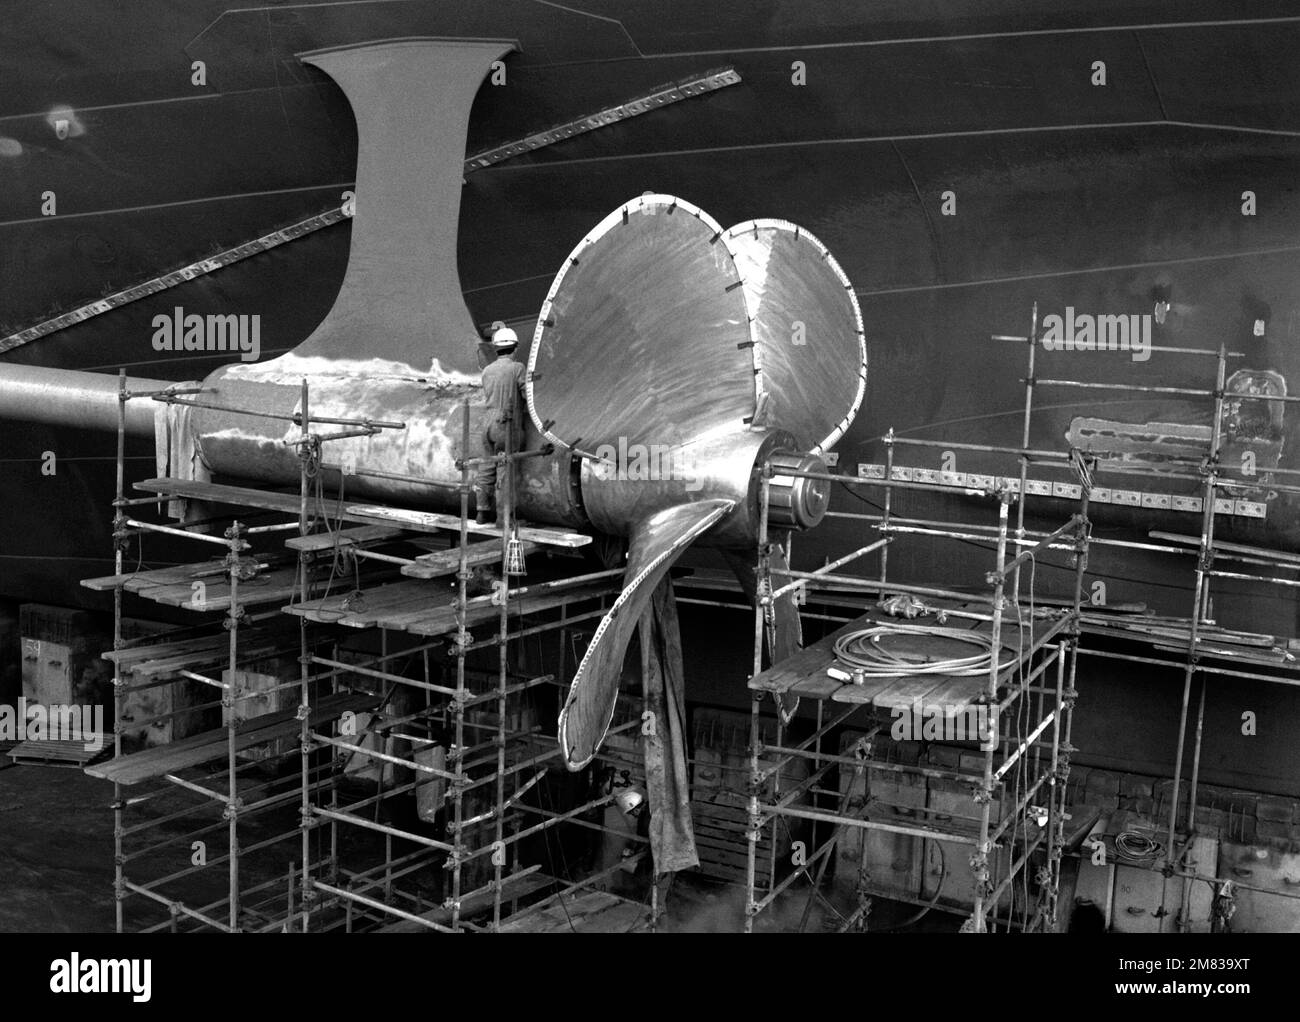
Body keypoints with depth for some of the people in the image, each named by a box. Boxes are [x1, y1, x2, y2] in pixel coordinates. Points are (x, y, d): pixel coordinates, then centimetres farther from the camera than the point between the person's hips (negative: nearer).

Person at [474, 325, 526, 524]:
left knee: (486, 469, 11)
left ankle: (482, 511, 14)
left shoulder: (487, 371, 9)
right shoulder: (517, 368, -8)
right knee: (505, 471, 1)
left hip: (489, 423, 5)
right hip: (508, 426, -5)